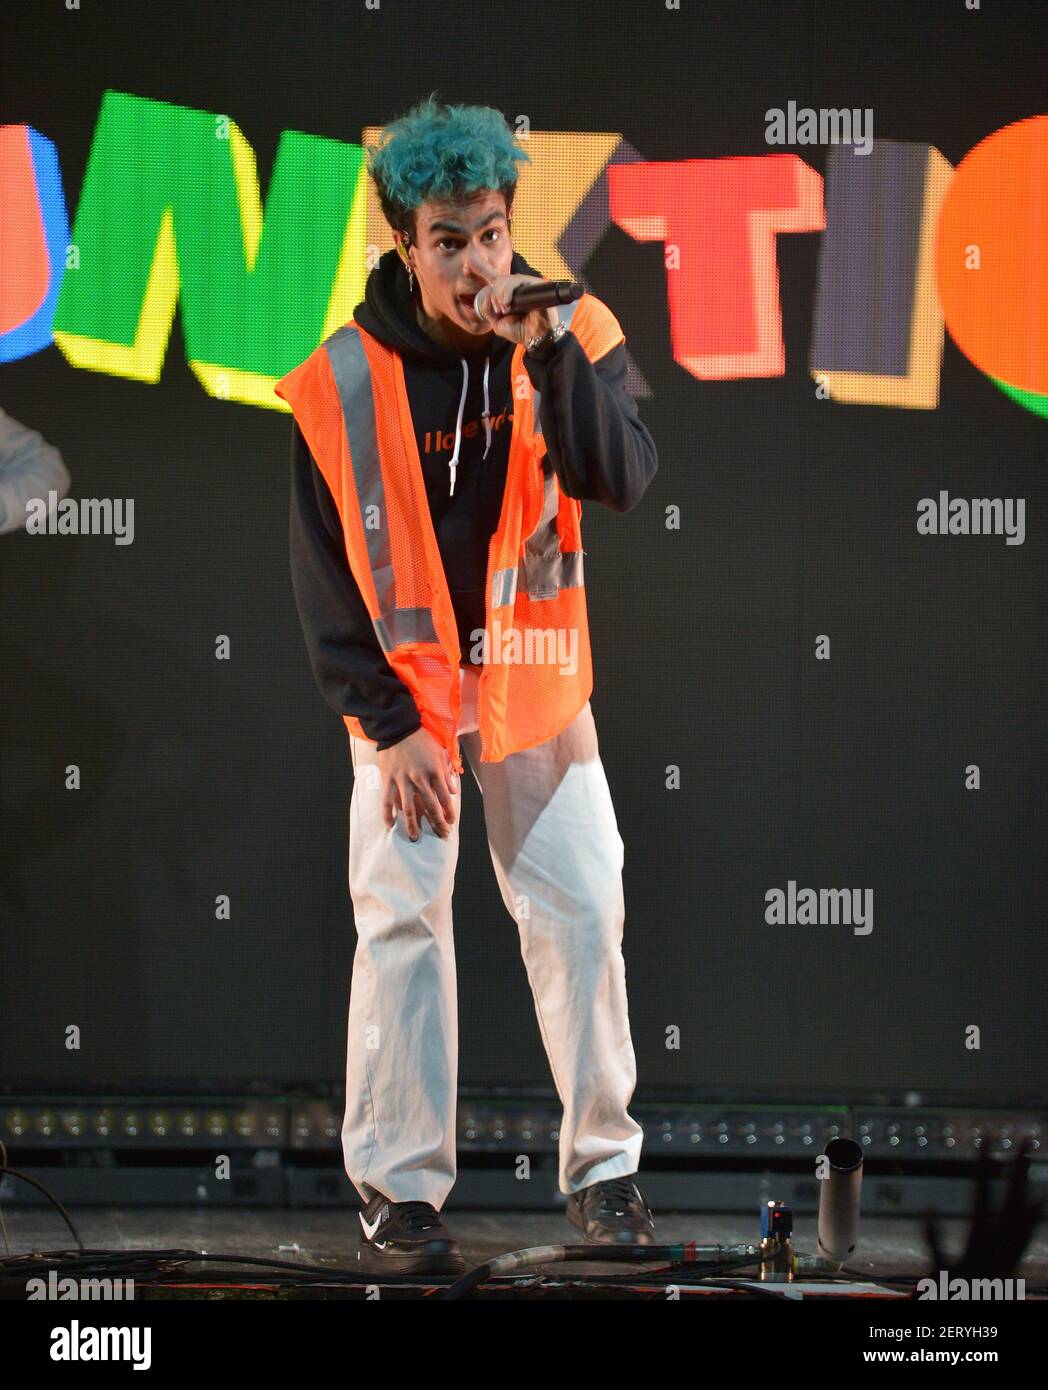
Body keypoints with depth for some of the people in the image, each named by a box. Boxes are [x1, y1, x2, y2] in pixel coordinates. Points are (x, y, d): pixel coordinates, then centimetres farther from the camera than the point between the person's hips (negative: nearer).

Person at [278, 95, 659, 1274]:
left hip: (536, 683, 2)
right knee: (403, 923, -3)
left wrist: (551, 351, -31)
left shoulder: (571, 337, -7)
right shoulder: (344, 382, -12)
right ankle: (398, 1186, 4)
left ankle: (602, 1164, 12)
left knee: (582, 911, 0)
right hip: (407, 693, -1)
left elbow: (620, 480, -22)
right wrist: (386, 723, -10)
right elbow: (325, 572, -7)